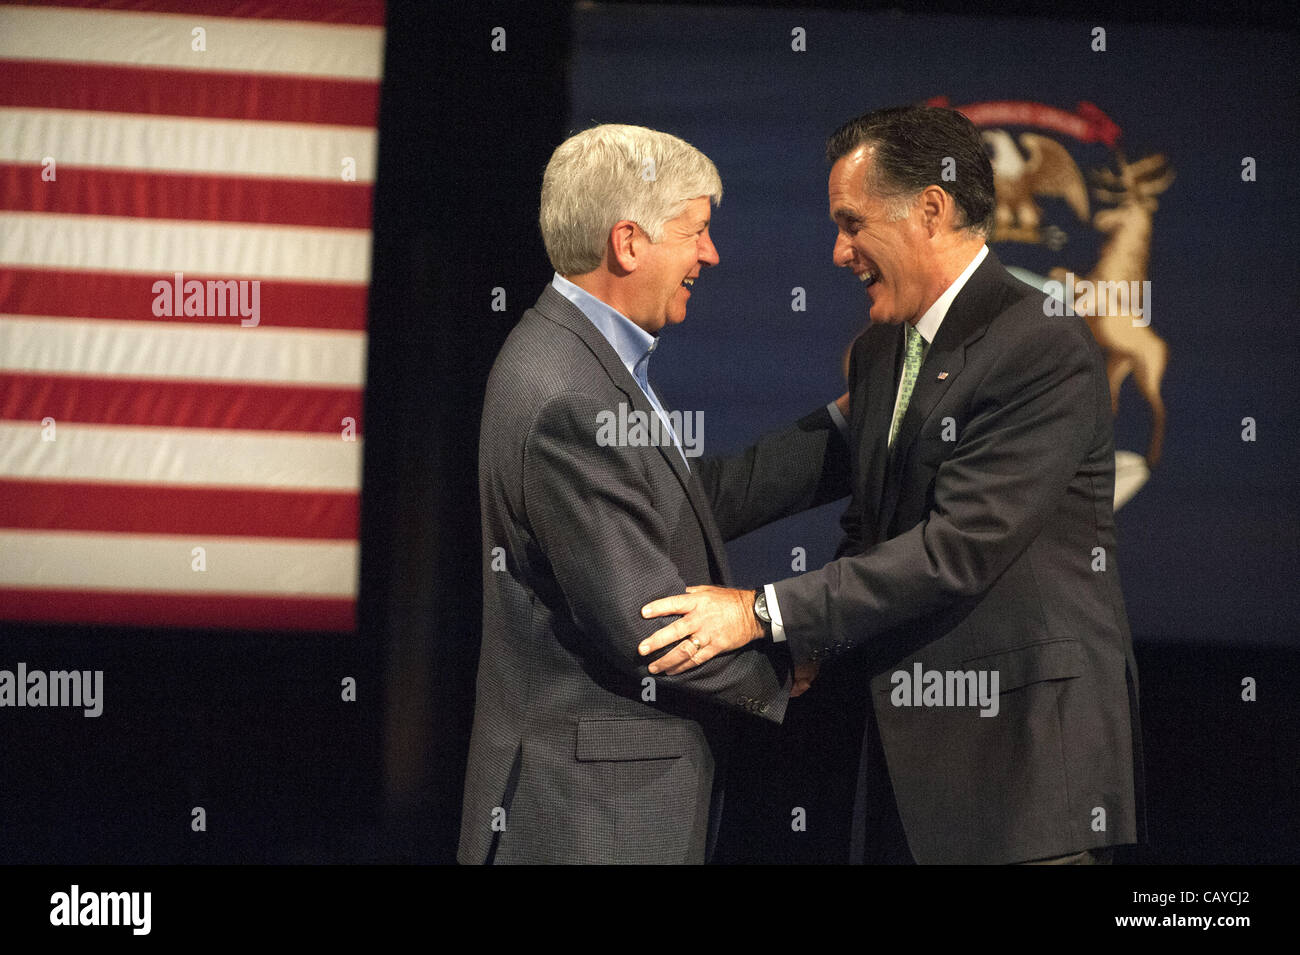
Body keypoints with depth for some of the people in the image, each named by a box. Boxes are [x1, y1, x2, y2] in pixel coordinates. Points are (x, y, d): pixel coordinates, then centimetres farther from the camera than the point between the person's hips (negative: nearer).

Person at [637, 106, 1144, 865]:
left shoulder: (1048, 351, -14)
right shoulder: (879, 352, 14)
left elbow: (961, 546, -20)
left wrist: (766, 615, -19)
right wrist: (812, 641, 1)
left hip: (1026, 758, -8)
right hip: (910, 751, 8)